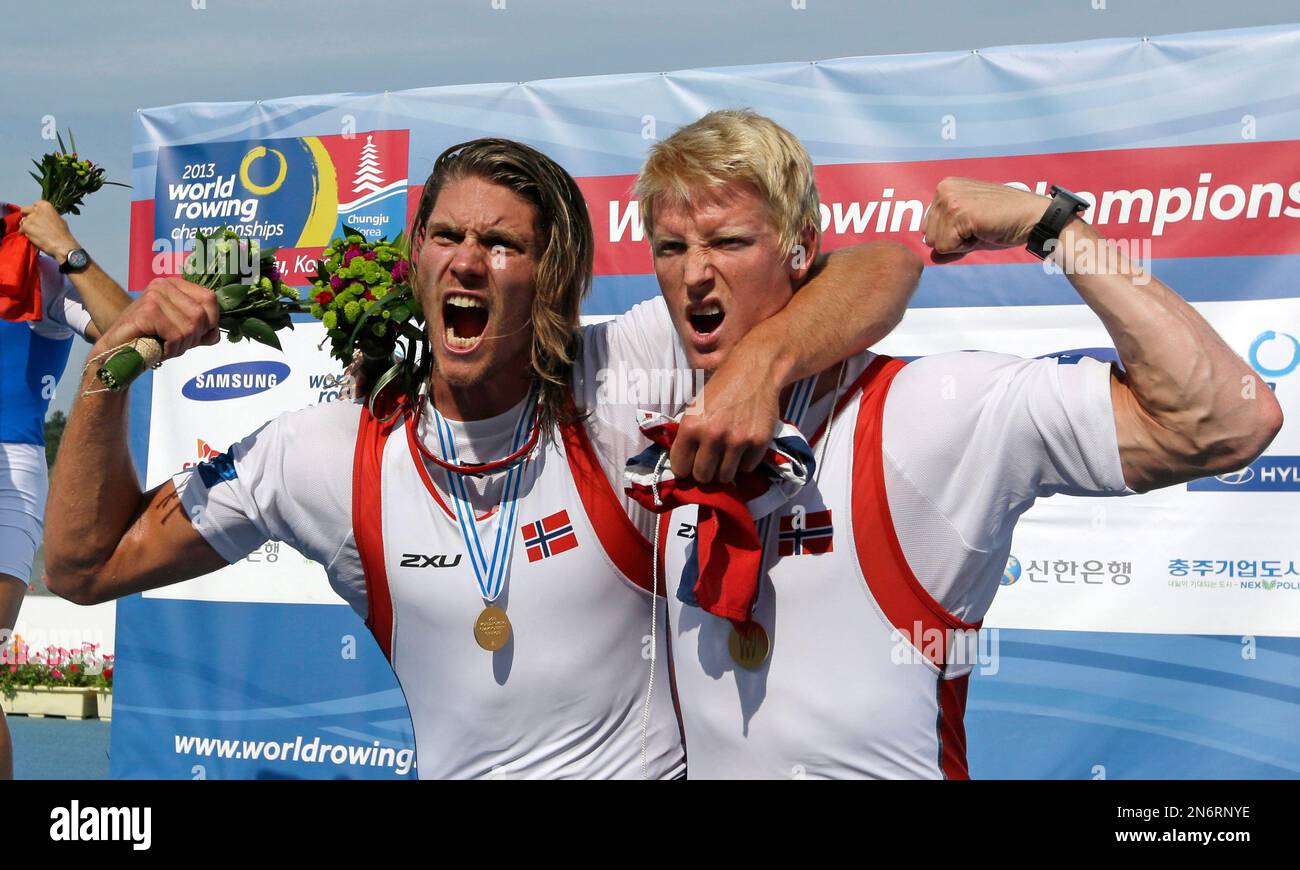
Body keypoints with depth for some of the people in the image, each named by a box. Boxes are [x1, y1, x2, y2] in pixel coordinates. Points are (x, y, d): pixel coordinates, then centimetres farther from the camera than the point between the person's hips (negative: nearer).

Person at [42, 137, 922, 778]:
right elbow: (86, 565, 5)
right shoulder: (331, 453, -3)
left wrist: (762, 359, -30)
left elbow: (885, 266, -11)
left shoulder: (622, 380, -9)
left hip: (661, 760, -1)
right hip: (459, 768, 1)